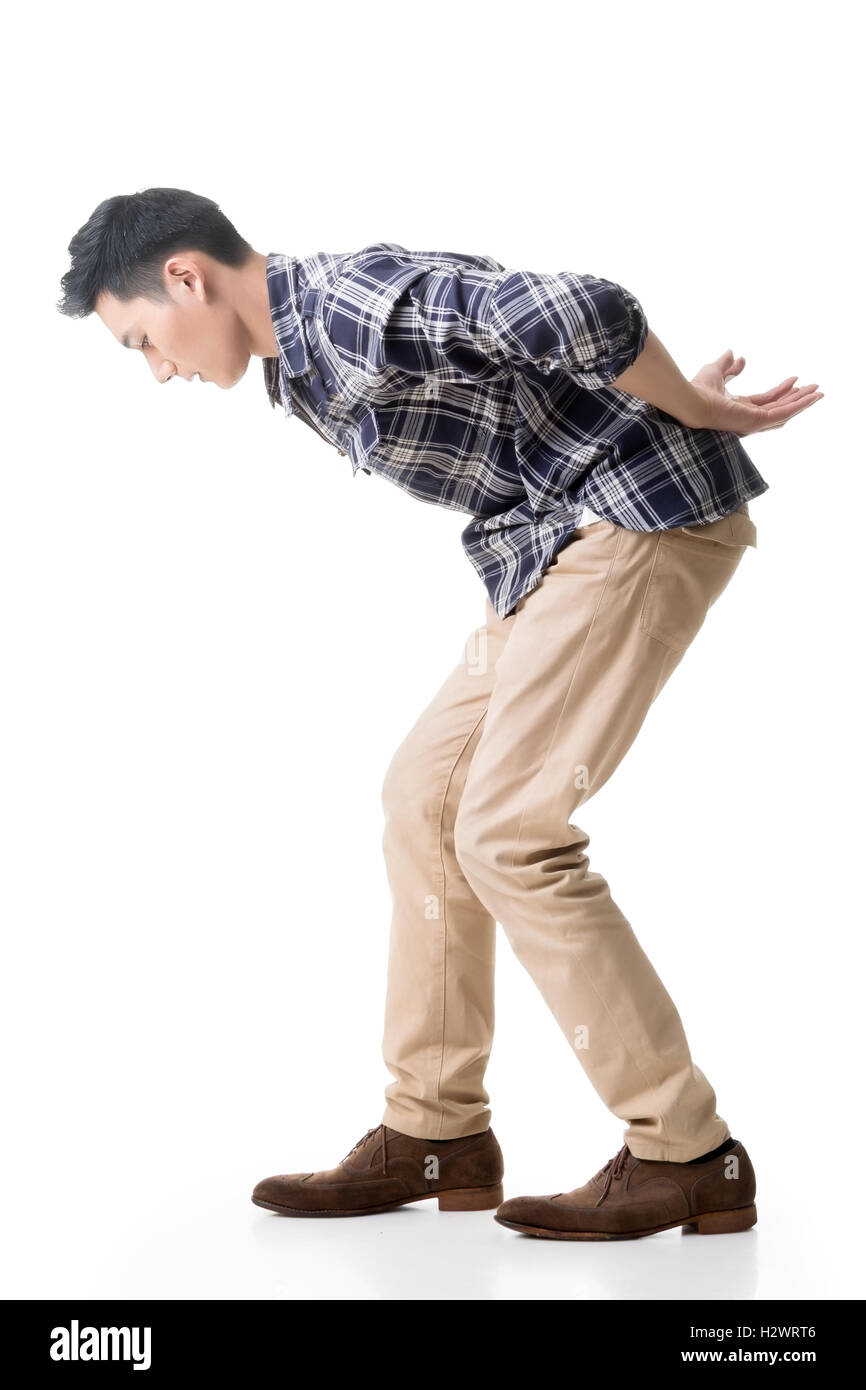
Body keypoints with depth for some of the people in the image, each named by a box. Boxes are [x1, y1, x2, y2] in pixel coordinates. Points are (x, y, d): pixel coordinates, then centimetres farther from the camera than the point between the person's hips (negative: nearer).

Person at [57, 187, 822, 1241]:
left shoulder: (353, 301, -19)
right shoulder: (304, 359, 14)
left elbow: (584, 314, -29)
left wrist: (696, 412, -12)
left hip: (646, 513, -10)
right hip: (556, 541, 10)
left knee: (508, 834, -13)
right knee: (425, 797, 7)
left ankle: (687, 1156, -5)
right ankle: (436, 1133, 14)